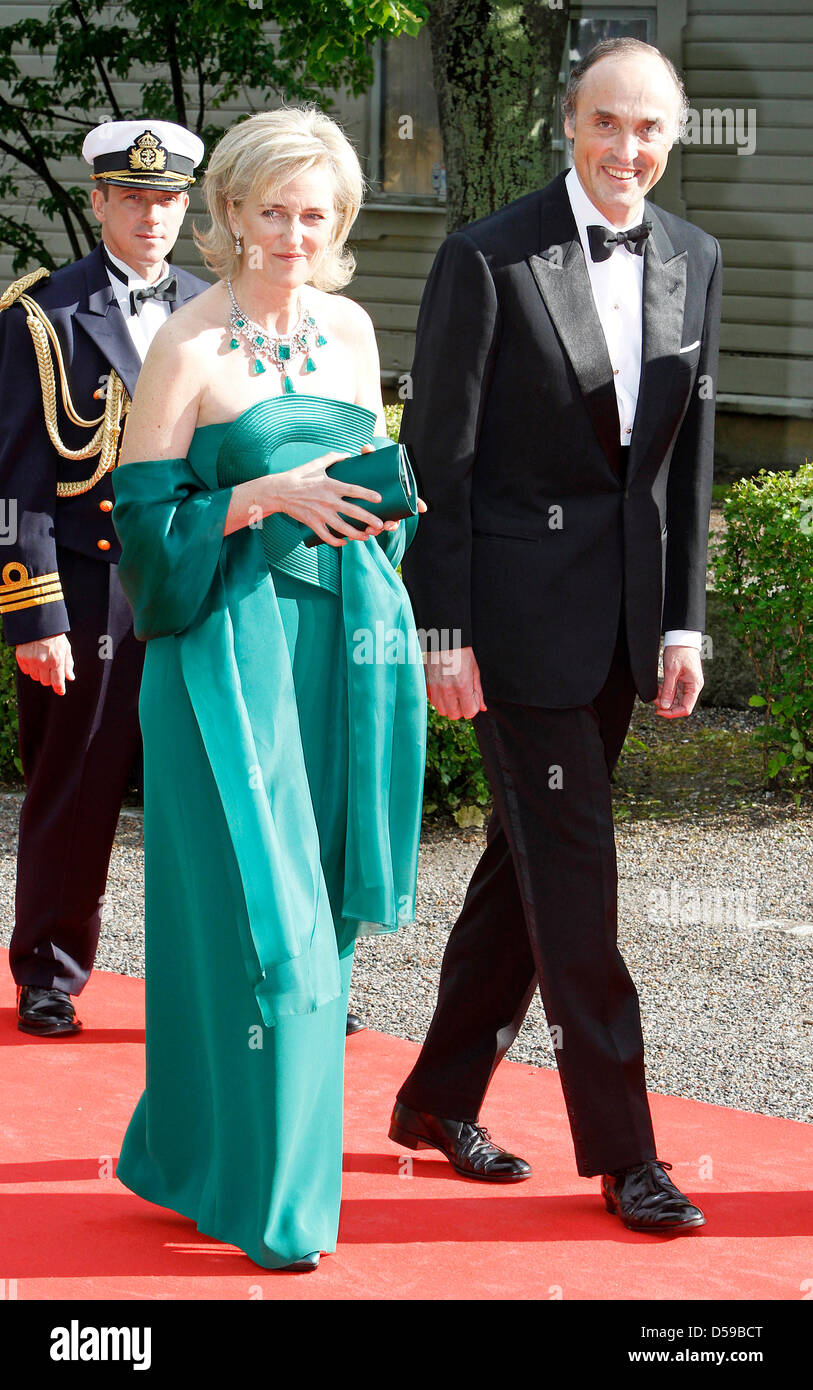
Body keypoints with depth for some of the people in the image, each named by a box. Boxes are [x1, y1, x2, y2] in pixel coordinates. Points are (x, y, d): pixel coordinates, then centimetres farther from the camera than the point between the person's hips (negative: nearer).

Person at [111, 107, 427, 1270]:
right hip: (234, 651, -6)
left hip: (340, 648, 6)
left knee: (314, 901, 9)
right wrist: (267, 496, -18)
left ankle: (185, 1153, 24)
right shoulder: (187, 348, -8)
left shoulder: (351, 330, 10)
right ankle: (259, 1189, 4)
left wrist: (376, 505, -1)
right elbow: (144, 518, -8)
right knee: (255, 912, -6)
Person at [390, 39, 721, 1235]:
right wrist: (442, 633, -11)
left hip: (623, 611, 6)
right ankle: (622, 1154, 4)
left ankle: (440, 1098, 28)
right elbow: (438, 460, -8)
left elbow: (688, 452, 10)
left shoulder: (693, 261, 7)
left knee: (529, 860, 14)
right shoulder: (488, 261, -9)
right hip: (522, 606, -6)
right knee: (572, 875, -4)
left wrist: (684, 621, 7)